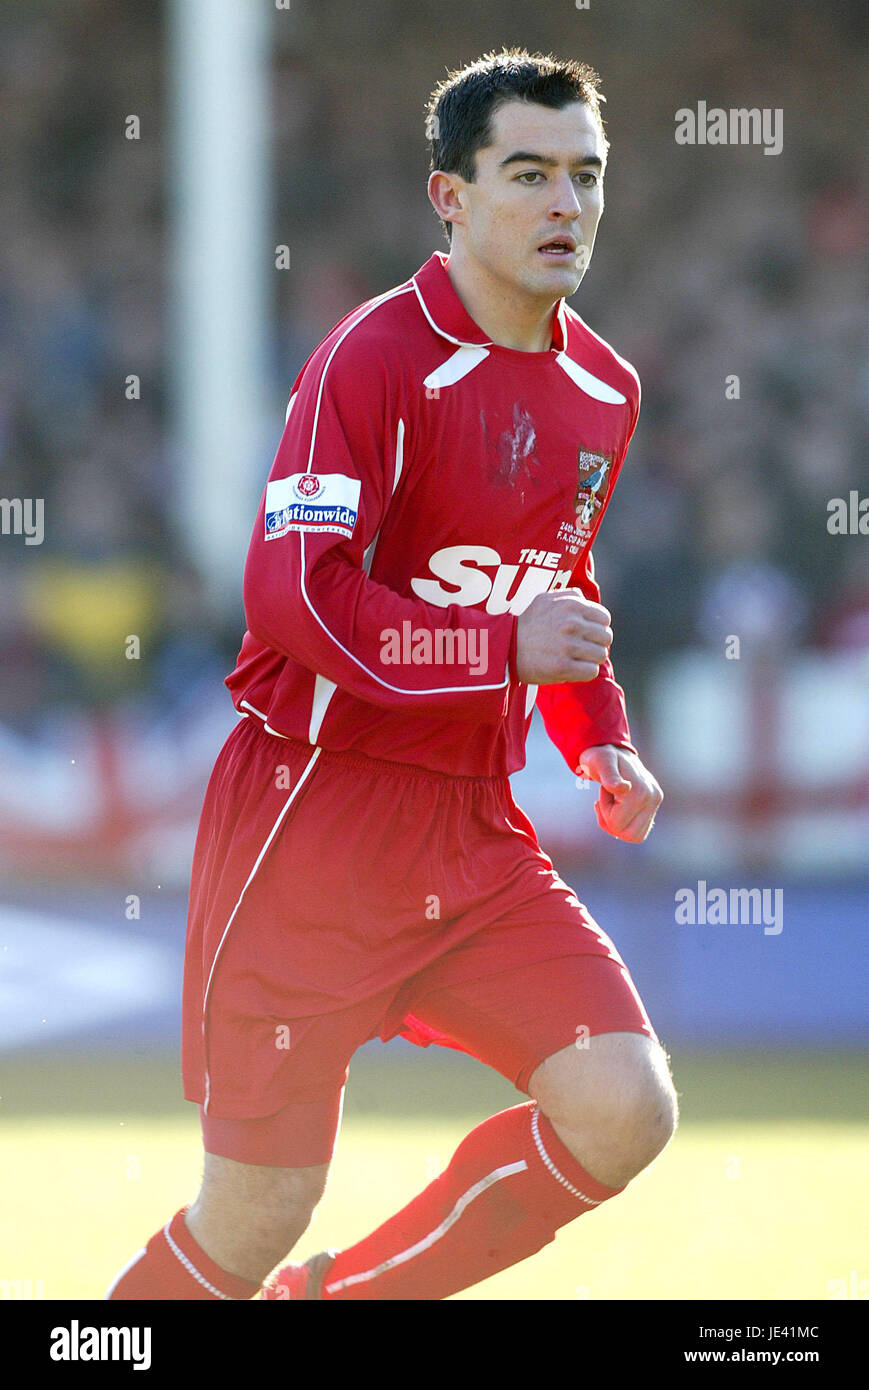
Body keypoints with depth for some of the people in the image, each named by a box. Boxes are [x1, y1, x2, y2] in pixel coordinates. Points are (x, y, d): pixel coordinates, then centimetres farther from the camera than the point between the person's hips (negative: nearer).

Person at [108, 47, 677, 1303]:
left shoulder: (604, 390, 9)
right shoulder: (376, 360, -15)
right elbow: (294, 596, -24)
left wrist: (601, 741, 9)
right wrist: (503, 646, -23)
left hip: (475, 839, 6)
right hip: (315, 817, -6)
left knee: (625, 1113, -10)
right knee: (253, 1222, -3)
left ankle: (348, 1296, 10)